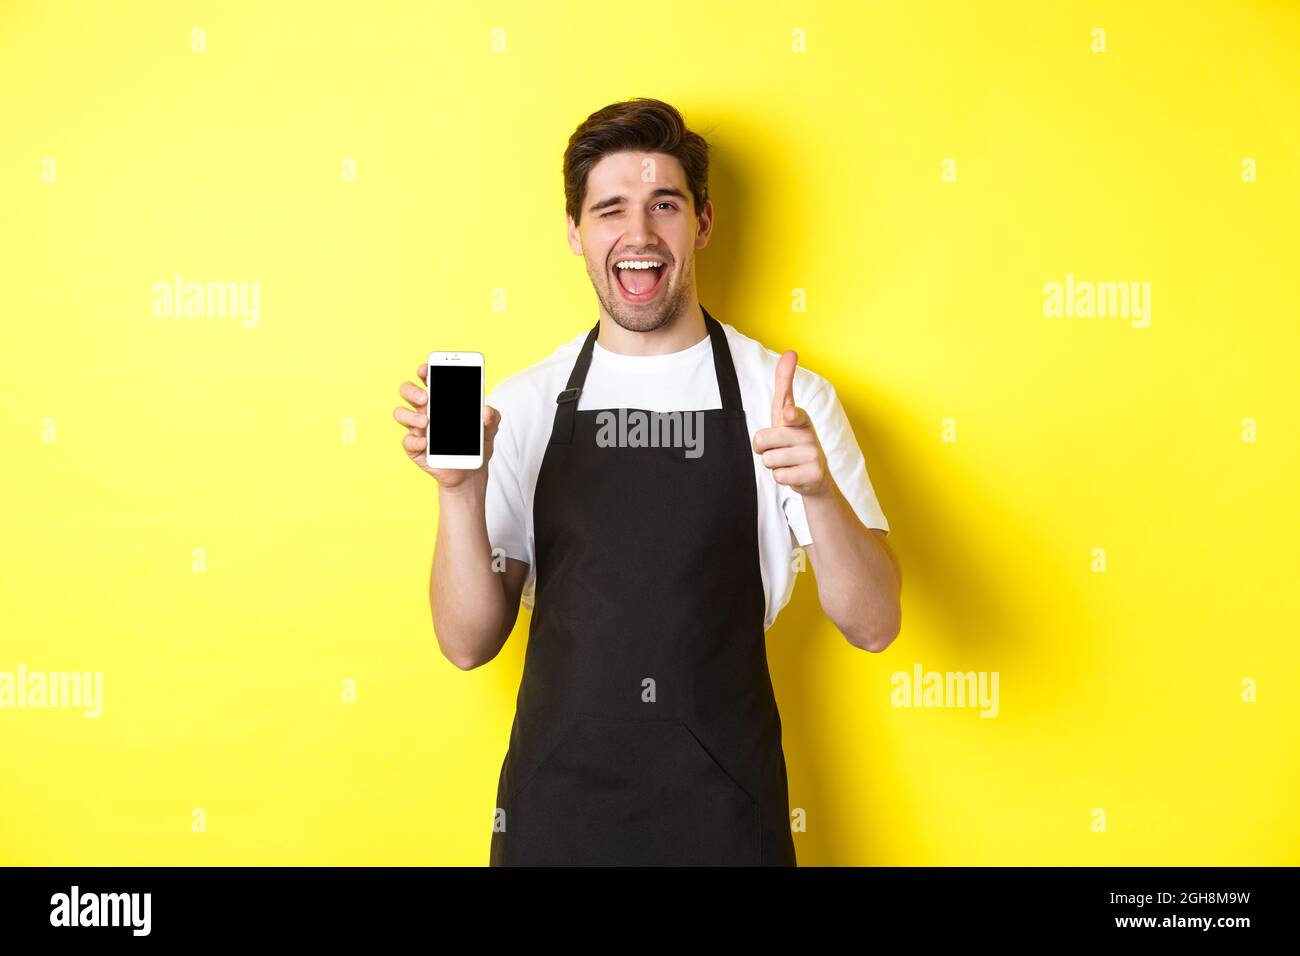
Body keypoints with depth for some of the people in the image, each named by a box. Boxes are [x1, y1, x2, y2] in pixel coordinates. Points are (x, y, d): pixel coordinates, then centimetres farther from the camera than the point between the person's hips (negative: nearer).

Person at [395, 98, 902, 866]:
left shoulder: (789, 397, -4)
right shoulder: (524, 404, -1)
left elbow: (874, 625, -7)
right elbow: (469, 642, -2)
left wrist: (820, 491, -25)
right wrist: (459, 488, -18)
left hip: (725, 809, -1)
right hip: (556, 803, 1)